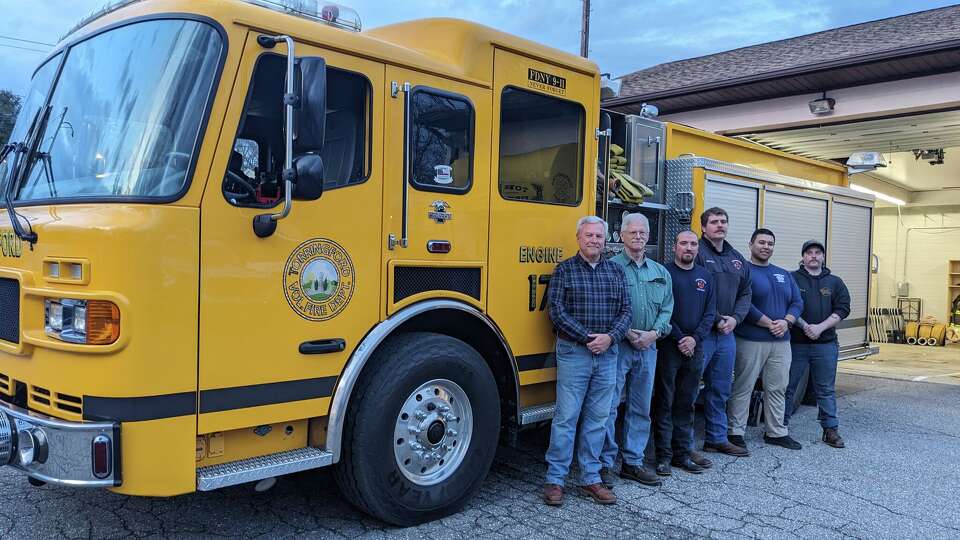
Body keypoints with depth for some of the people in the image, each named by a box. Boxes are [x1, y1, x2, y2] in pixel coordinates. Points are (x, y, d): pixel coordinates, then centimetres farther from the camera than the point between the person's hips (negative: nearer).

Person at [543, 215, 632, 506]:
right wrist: (587, 338, -14)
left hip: (608, 354, 4)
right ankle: (554, 479, 9)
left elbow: (626, 310, 7)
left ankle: (590, 478, 20)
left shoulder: (616, 270, 10)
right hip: (573, 352, -4)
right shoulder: (564, 270, -1)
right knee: (566, 417, -1)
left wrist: (610, 336, -11)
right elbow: (557, 311, -9)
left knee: (598, 419, 10)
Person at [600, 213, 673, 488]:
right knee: (609, 406, -4)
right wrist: (626, 332, -18)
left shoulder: (661, 272, 13)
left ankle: (633, 463, 23)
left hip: (648, 348, 6)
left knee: (641, 409, 12)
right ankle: (605, 463, 6)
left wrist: (655, 332, -7)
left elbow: (667, 308, 9)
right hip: (617, 346, -5)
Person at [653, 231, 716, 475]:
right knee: (665, 403, 1)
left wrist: (695, 338, -7)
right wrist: (678, 339, -13)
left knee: (686, 403, 11)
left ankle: (682, 453, 20)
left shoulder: (705, 277, 11)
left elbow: (710, 313, 7)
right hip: (668, 347, -5)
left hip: (695, 348, 5)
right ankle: (663, 456, 6)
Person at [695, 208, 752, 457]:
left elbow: (745, 294, 16)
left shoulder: (737, 259, 15)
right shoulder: (697, 254, -9)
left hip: (727, 333, 8)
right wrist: (716, 320, -15)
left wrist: (734, 318, -1)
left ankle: (717, 438, 28)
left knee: (721, 389, 16)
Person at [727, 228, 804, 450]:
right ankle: (735, 432, 6)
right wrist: (770, 324, -16)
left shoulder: (784, 275, 17)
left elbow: (797, 302, 11)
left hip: (781, 342, 7)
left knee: (777, 388, 13)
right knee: (743, 388, -2)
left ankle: (776, 432, 25)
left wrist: (786, 322, -8)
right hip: (751, 341, -7)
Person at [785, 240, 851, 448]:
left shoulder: (835, 282, 10)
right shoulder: (792, 279, 1)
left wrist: (820, 327, -11)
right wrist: (805, 326, -16)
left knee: (826, 389, 9)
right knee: (788, 386, 5)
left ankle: (831, 429, 18)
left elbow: (843, 309, 1)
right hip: (796, 343, -2)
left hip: (825, 344, 2)